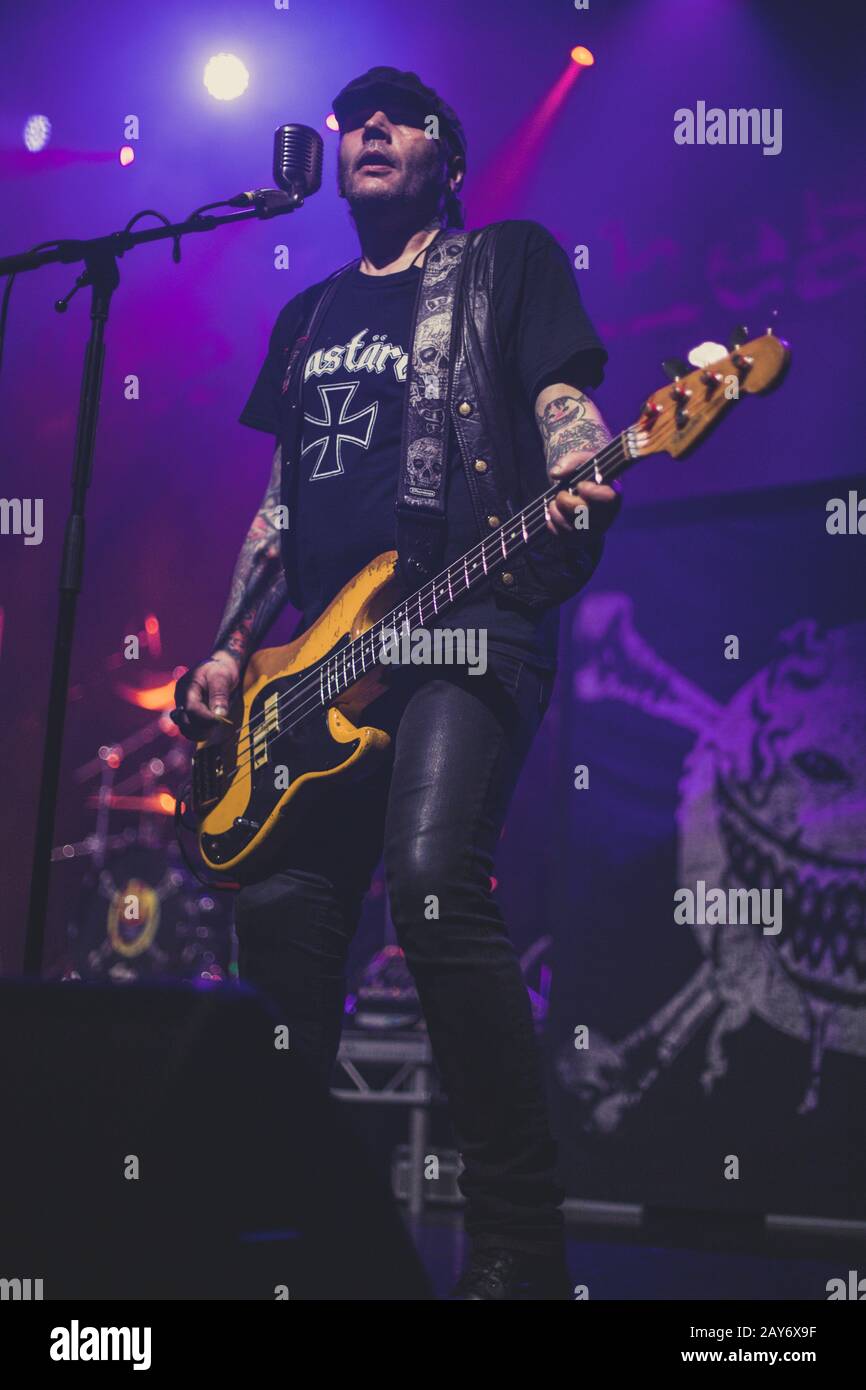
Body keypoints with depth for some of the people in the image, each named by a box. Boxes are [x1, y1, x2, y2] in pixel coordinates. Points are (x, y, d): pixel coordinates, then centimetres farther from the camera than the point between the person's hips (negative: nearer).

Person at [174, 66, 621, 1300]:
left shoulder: (510, 260, 12)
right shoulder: (308, 319, 26)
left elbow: (565, 410, 2)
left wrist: (577, 504, -22)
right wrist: (230, 651, 15)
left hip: (473, 627, -6)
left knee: (434, 880, -26)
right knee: (283, 912, -3)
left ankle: (519, 1246, -20)